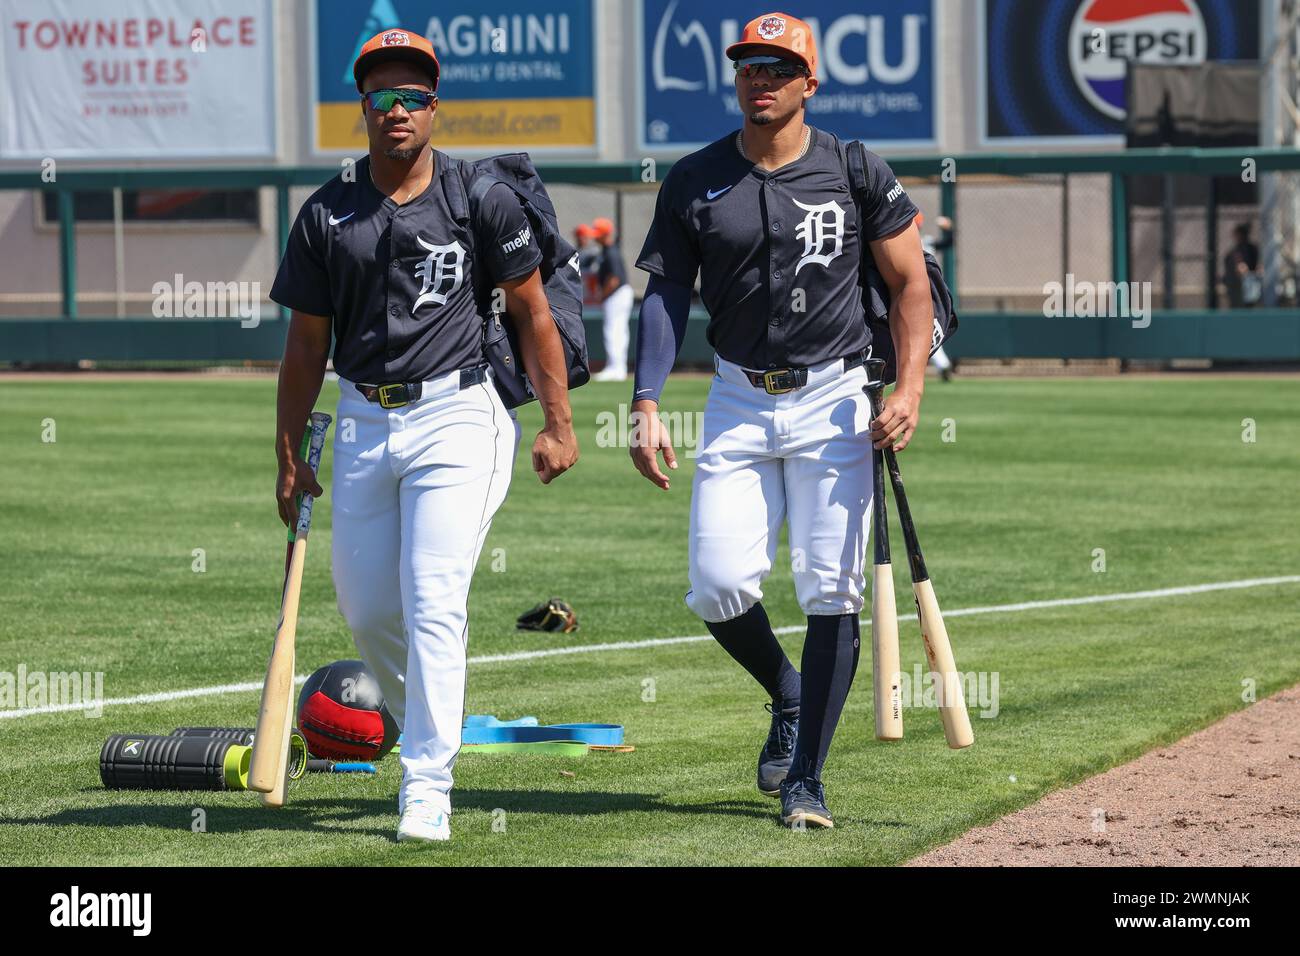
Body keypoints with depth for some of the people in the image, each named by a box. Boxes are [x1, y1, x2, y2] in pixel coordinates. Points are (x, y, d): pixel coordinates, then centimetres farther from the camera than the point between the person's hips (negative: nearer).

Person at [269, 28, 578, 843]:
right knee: (367, 610, 7)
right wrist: (289, 457, 7)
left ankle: (428, 792, -12)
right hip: (364, 423, 4)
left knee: (433, 601, -13)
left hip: (455, 417, -4)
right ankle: (426, 727, 35)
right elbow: (307, 345, 10)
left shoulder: (481, 199, -2)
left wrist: (558, 425, 0)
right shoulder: (328, 215, 5)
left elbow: (533, 313, 4)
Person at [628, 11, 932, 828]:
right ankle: (786, 693, 23)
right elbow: (666, 294, 3)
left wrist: (909, 390, -11)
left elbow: (910, 282, 2)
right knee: (720, 587, -8)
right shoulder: (695, 181, 2)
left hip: (833, 401, -2)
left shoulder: (856, 173, -2)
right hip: (738, 401, 2)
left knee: (832, 591, -6)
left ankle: (806, 780, 1)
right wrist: (647, 407, -9)